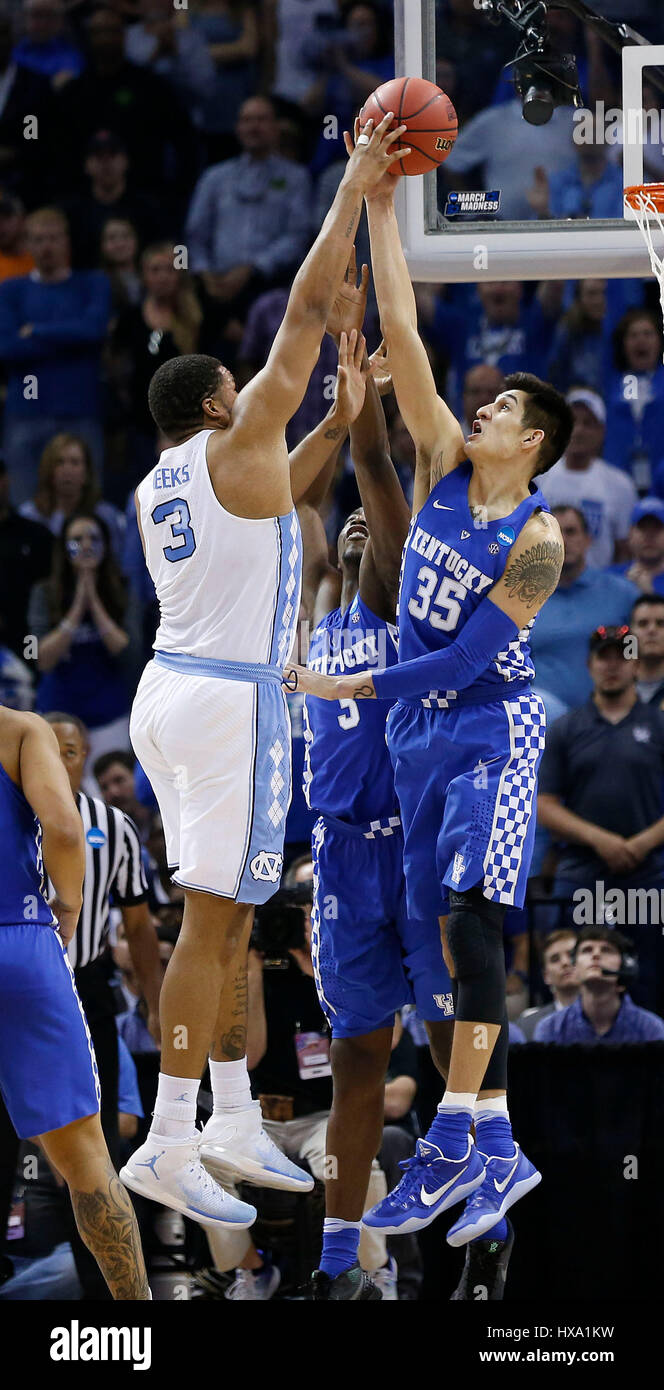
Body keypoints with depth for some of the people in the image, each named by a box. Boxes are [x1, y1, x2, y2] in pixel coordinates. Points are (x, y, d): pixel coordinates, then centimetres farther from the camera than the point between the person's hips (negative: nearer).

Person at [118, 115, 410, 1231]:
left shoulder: (153, 489, 14)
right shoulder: (237, 446, -7)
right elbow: (307, 309, -7)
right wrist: (353, 192, -2)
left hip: (168, 692, 9)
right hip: (234, 700, -9)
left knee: (228, 916, 15)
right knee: (214, 920, -8)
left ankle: (234, 1122, 18)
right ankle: (168, 1148, -11)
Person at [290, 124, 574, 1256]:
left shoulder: (537, 539, -12)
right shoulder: (445, 465, 4)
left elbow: (469, 655, -17)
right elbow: (403, 339, 1)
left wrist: (354, 687, -15)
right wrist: (382, 214, -4)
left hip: (491, 727, -7)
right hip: (424, 730, 7)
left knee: (470, 919, -18)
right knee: (459, 936, 5)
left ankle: (461, 1138, -24)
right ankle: (488, 1147, 6)